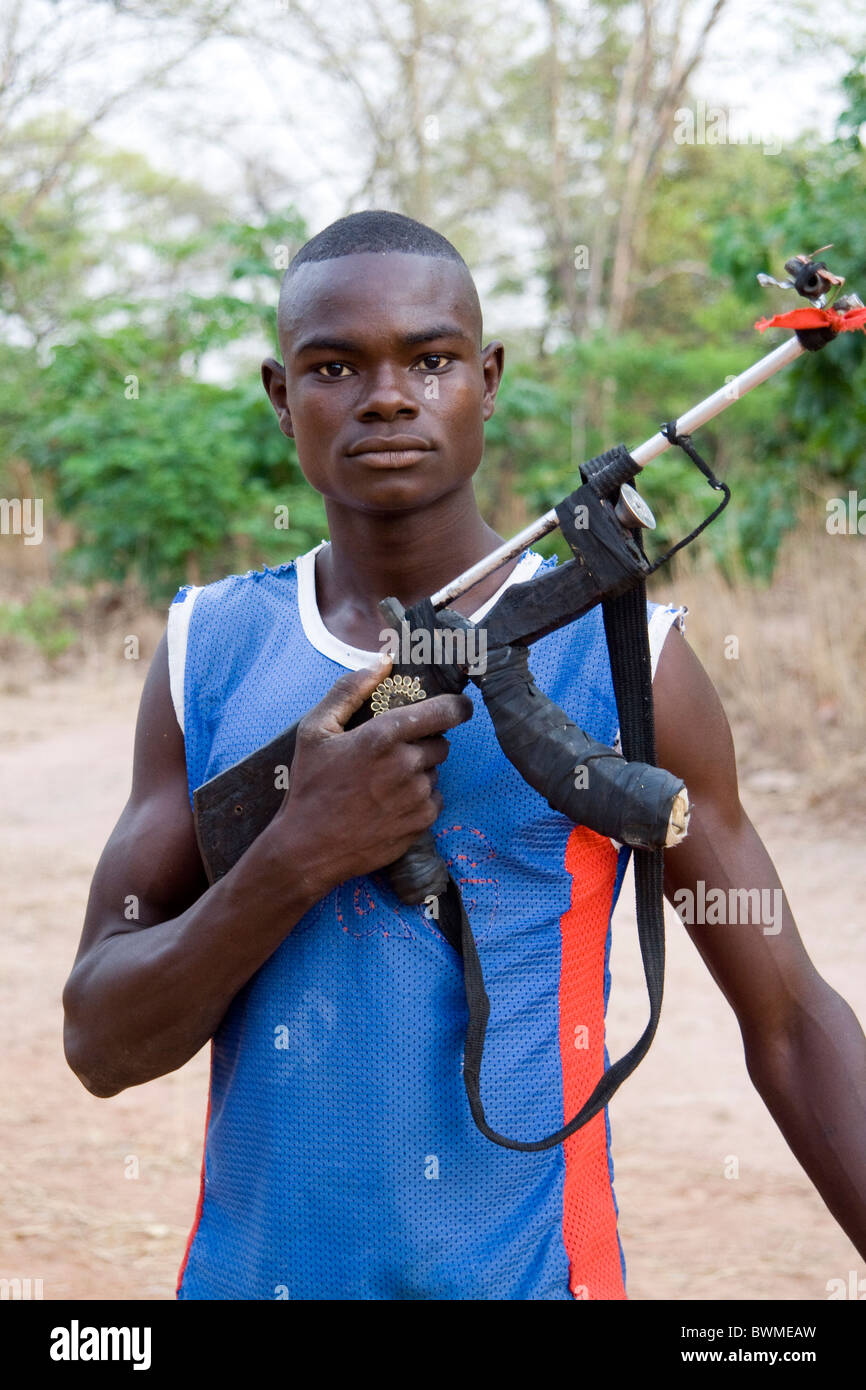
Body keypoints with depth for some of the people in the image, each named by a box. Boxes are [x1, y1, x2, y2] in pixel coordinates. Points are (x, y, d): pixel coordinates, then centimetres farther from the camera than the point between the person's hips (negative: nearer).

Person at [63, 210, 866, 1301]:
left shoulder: (620, 656, -6)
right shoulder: (208, 654, 0)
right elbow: (102, 1044, -4)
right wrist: (299, 858, -19)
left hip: (526, 1271, -2)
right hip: (246, 1268, 2)